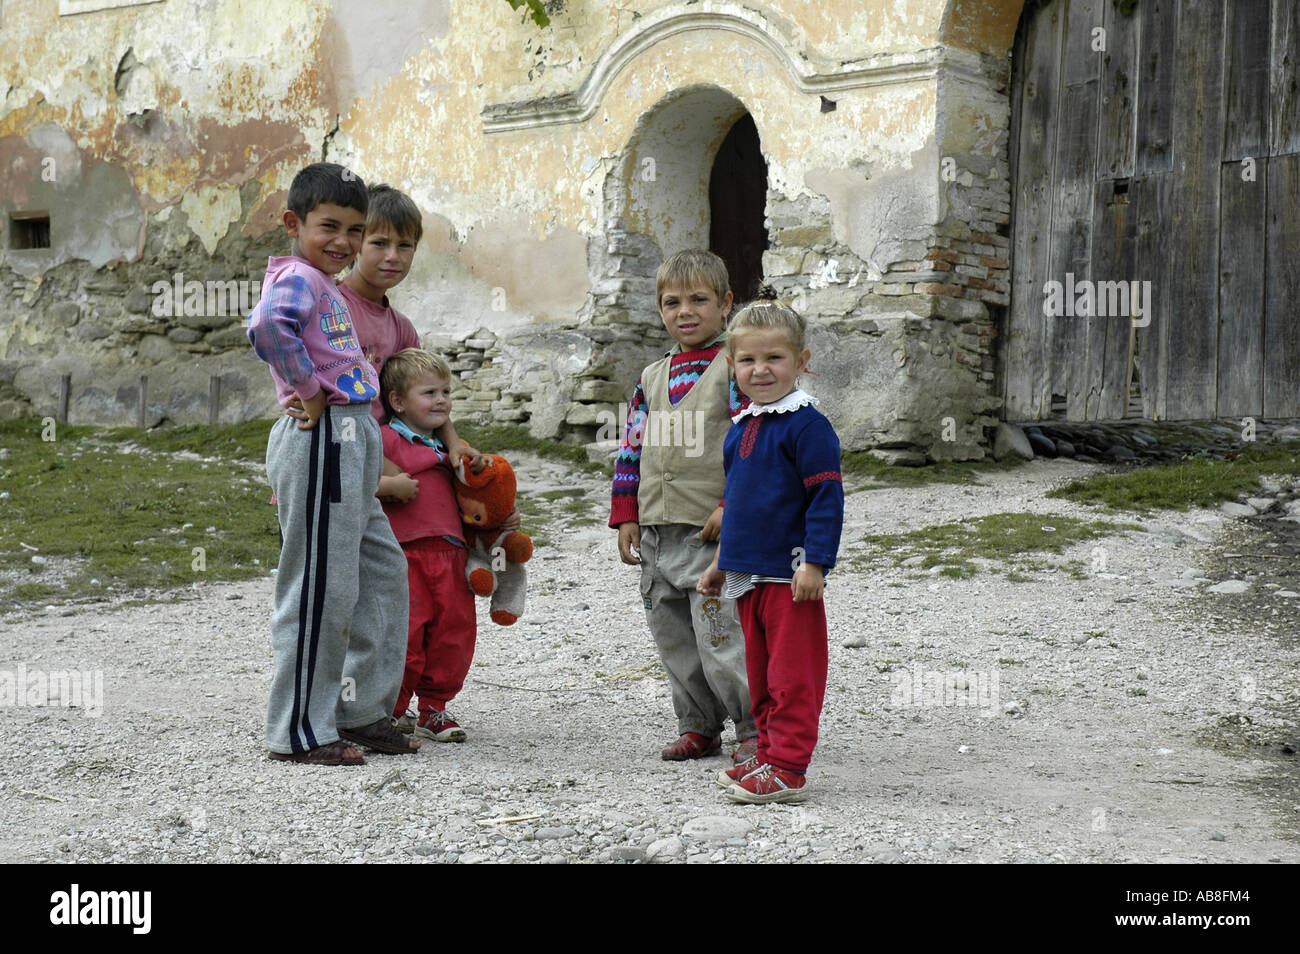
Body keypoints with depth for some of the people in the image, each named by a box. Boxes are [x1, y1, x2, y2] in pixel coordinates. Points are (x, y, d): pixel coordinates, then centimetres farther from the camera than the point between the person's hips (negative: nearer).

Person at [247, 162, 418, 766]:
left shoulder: (324, 286, 19)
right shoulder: (297, 278, -11)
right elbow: (268, 327, -32)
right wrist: (311, 391, -20)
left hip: (351, 441, 11)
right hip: (321, 439, -10)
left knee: (382, 571, 15)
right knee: (320, 586, -5)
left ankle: (362, 709, 25)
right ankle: (299, 732, 3)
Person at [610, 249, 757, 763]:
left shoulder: (734, 370, -5)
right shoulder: (652, 378, 15)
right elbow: (632, 450, 18)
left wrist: (732, 506, -18)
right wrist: (626, 517, 11)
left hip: (713, 531, -7)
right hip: (657, 531, 7)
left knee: (719, 635, -9)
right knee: (674, 637, 12)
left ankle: (755, 727, 4)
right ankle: (699, 727, 24)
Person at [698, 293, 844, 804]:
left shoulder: (807, 425, -12)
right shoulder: (741, 427, 13)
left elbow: (826, 497, -16)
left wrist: (815, 563, -20)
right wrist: (722, 561, 24)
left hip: (791, 575, -9)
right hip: (749, 574, 9)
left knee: (793, 675, -4)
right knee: (760, 674, 15)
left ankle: (788, 769, 0)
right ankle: (769, 757, 24)